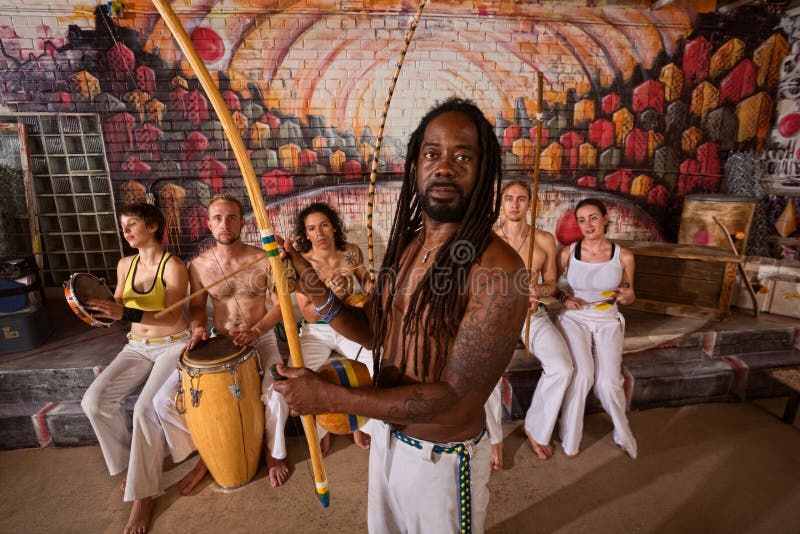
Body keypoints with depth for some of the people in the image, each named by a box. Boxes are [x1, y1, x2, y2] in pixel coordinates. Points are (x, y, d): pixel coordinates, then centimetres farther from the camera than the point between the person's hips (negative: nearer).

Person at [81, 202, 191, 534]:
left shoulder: (173, 266, -15)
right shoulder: (125, 265, 6)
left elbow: (173, 318, -23)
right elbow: (119, 307, 12)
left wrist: (125, 313, -34)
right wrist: (100, 303, -10)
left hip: (173, 345, -6)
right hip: (137, 346, 7)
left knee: (145, 409, -24)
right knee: (94, 400, -12)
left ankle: (143, 493, -4)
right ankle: (128, 461, 12)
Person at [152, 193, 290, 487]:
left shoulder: (263, 259, -11)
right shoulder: (199, 264, -3)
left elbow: (280, 304, -8)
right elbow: (197, 305, 11)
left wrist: (255, 332, -22)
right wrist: (198, 328, -10)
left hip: (261, 338, -3)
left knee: (276, 393, -29)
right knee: (164, 400, -10)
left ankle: (274, 452, 4)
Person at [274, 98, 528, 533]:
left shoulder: (497, 268, -28)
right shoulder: (406, 244, -4)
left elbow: (453, 396, -28)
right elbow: (375, 333, 2)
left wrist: (330, 398, -24)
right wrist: (316, 291, -13)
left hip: (443, 458, -6)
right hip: (385, 436, 6)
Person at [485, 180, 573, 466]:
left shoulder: (545, 240, 3)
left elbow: (551, 284, 8)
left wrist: (538, 290, -15)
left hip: (534, 316, 2)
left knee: (562, 367, -21)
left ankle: (536, 428, 6)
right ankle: (493, 436, 0)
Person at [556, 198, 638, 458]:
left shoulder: (624, 255, 1)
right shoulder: (568, 252, -2)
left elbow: (629, 296, 14)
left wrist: (625, 295, -10)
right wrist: (565, 297, -10)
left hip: (608, 321, 1)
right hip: (574, 318, -1)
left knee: (608, 382, -16)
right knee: (582, 374, -24)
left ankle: (622, 433, 17)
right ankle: (569, 437, -2)